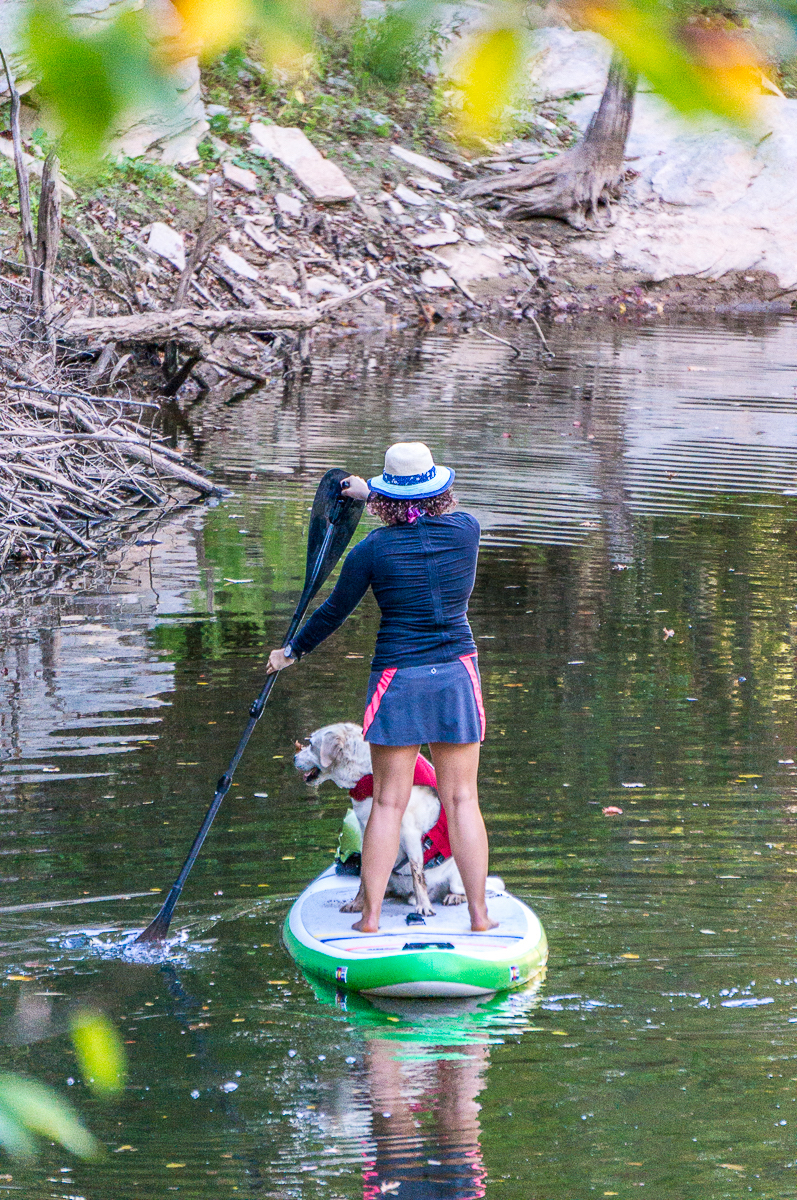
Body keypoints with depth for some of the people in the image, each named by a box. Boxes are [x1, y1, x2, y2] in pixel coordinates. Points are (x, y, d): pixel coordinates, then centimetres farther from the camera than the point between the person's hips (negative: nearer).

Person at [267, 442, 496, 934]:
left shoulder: (373, 549, -8)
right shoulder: (467, 530, -2)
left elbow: (334, 612, 2)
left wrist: (292, 652, 19)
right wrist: (368, 492, 30)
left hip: (397, 677, -2)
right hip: (457, 674, 2)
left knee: (389, 802, 3)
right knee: (462, 798, 6)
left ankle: (371, 916, 4)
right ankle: (479, 913, 5)